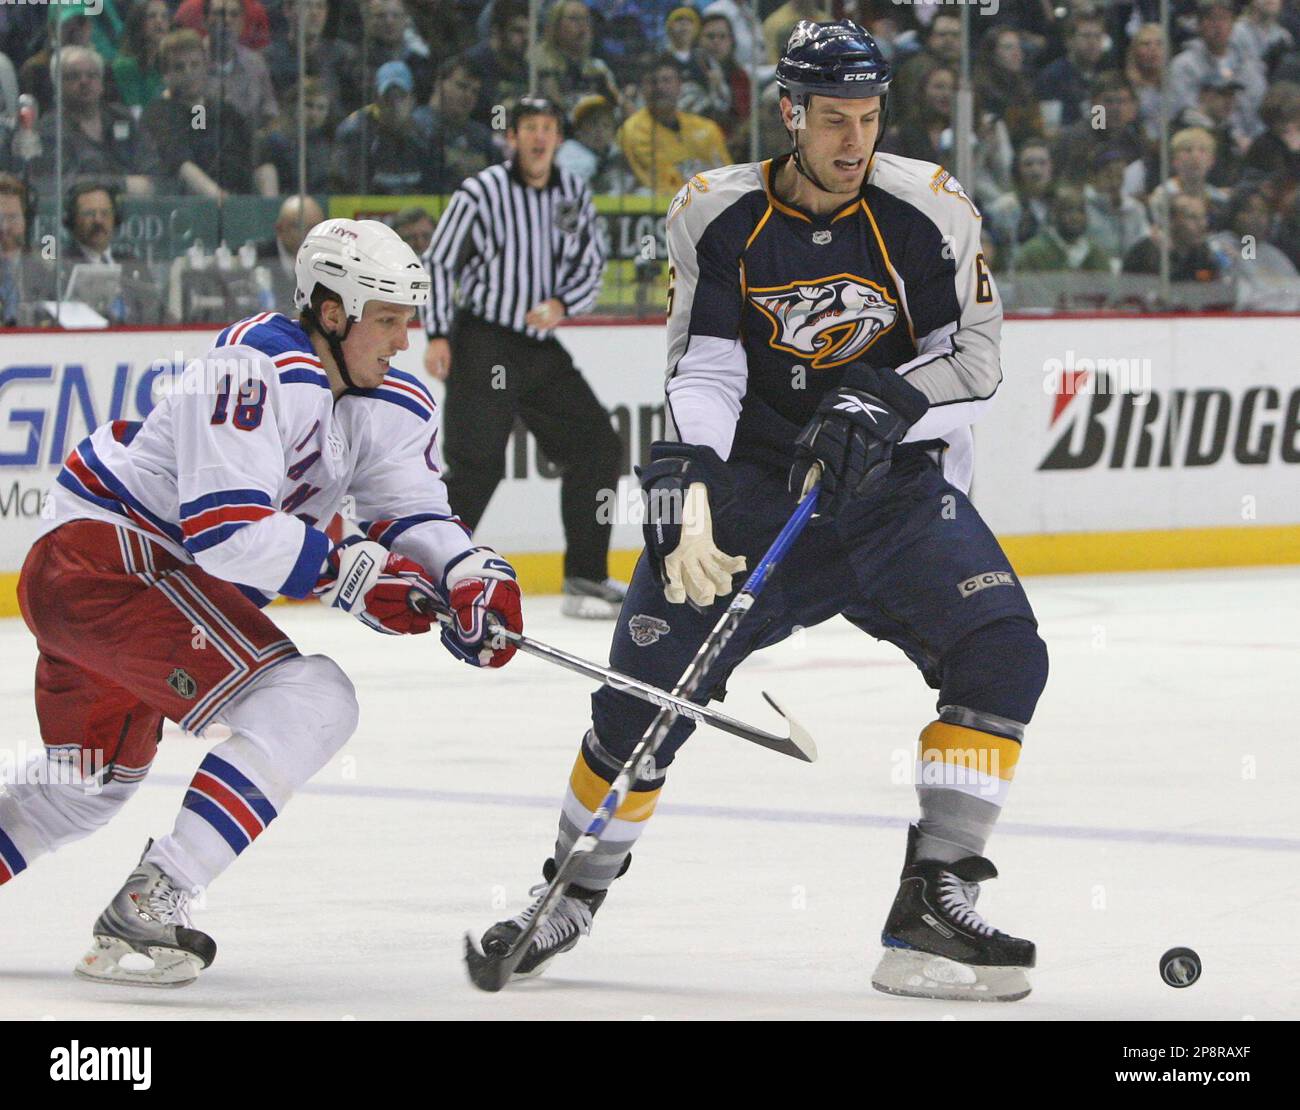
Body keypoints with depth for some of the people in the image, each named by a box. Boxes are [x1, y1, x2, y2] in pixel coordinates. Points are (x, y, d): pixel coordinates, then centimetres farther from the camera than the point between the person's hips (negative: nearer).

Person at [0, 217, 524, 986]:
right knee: (312, 702, -22)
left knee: (90, 787, 28)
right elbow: (224, 528, -28)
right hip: (104, 551, -11)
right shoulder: (259, 367, -22)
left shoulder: (394, 404, 7)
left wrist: (474, 574, -17)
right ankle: (147, 909, -26)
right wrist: (353, 574, -25)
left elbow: (416, 516, 3)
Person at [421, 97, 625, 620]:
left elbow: (591, 266, 12)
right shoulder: (480, 193, -9)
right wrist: (437, 335, -13)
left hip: (541, 347, 7)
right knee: (476, 464, -15)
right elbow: (437, 263, -6)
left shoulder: (574, 194, 8)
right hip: (483, 344, -7)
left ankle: (585, 578, 13)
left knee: (597, 447, 5)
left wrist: (561, 304, -8)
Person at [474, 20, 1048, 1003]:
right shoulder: (720, 217, -6)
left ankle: (936, 900, -17)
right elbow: (703, 371, -10)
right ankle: (575, 890, 16)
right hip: (757, 477, 0)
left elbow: (976, 360, -7)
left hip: (896, 481, 0)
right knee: (649, 676, -8)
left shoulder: (928, 211, -7)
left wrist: (885, 400, -25)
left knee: (1001, 651, -21)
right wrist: (683, 480, -27)